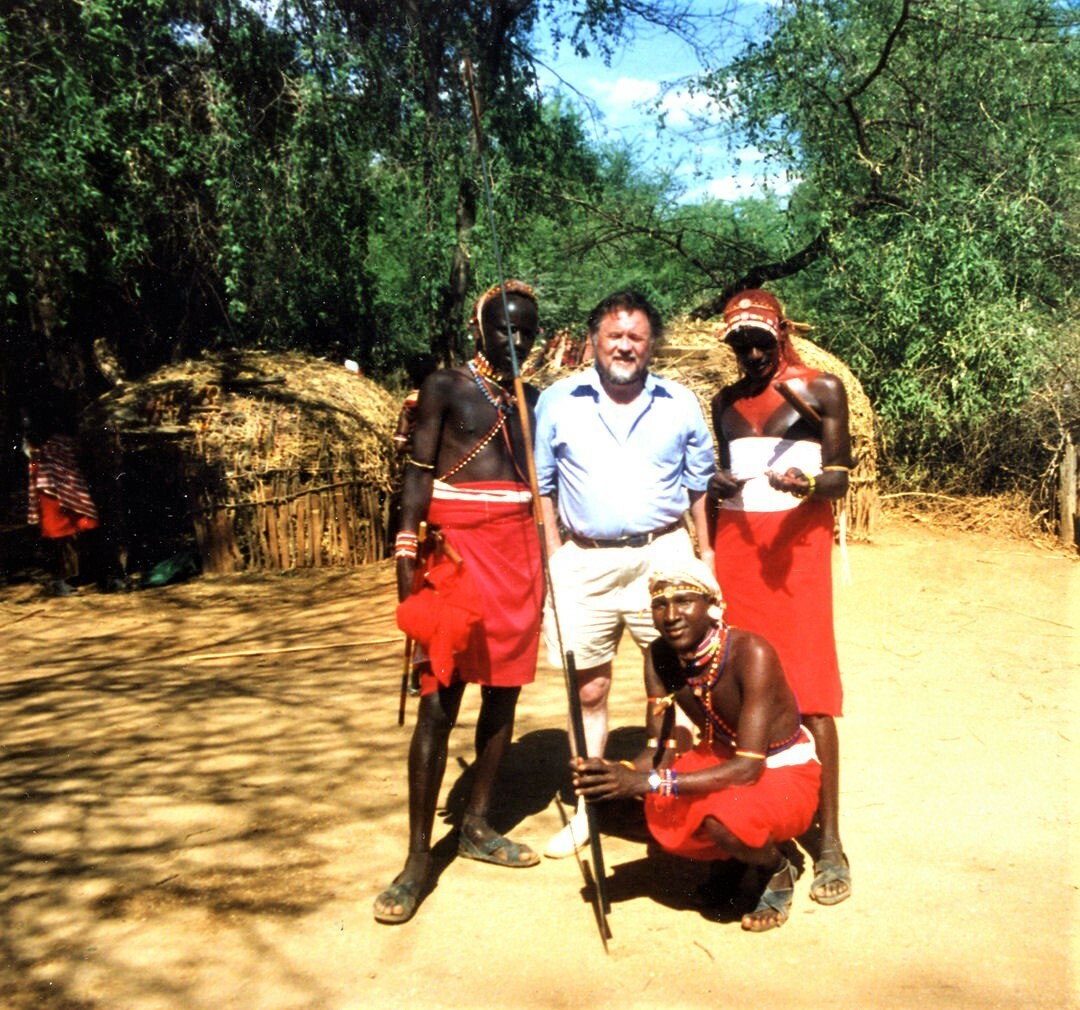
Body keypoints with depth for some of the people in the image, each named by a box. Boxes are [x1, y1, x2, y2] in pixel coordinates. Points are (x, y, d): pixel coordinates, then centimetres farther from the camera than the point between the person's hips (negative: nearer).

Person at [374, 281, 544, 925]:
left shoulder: (532, 398, 15)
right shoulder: (446, 386, 2)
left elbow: (542, 482, 16)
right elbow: (419, 472, -4)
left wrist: (548, 560, 13)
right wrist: (407, 548, -14)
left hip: (519, 549, 5)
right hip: (457, 545, -5)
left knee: (504, 689, 9)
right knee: (440, 699, -7)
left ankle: (478, 825, 25)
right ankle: (419, 857, 0)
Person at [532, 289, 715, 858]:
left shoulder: (680, 405, 7)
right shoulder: (557, 403, 5)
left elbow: (701, 487, 11)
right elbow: (540, 488, 8)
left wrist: (707, 557, 4)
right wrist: (552, 558, 0)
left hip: (663, 555, 0)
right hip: (585, 562, 0)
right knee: (588, 691, 9)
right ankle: (585, 809, 24)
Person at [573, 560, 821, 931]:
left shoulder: (750, 653, -30)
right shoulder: (660, 656, -12)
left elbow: (748, 767, -34)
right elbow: (658, 751, -11)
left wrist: (649, 782, -40)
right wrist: (622, 773, -34)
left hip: (785, 775, -5)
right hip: (724, 760, 6)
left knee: (724, 816, -34)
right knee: (659, 813, -22)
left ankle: (779, 871, 0)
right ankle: (732, 853, 10)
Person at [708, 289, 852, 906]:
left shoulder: (822, 388, 3)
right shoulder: (726, 403, 17)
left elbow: (839, 478, 0)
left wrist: (808, 483, -22)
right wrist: (718, 485, 2)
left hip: (797, 541, -4)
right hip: (737, 543, 4)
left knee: (810, 689, -8)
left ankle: (828, 841, -4)